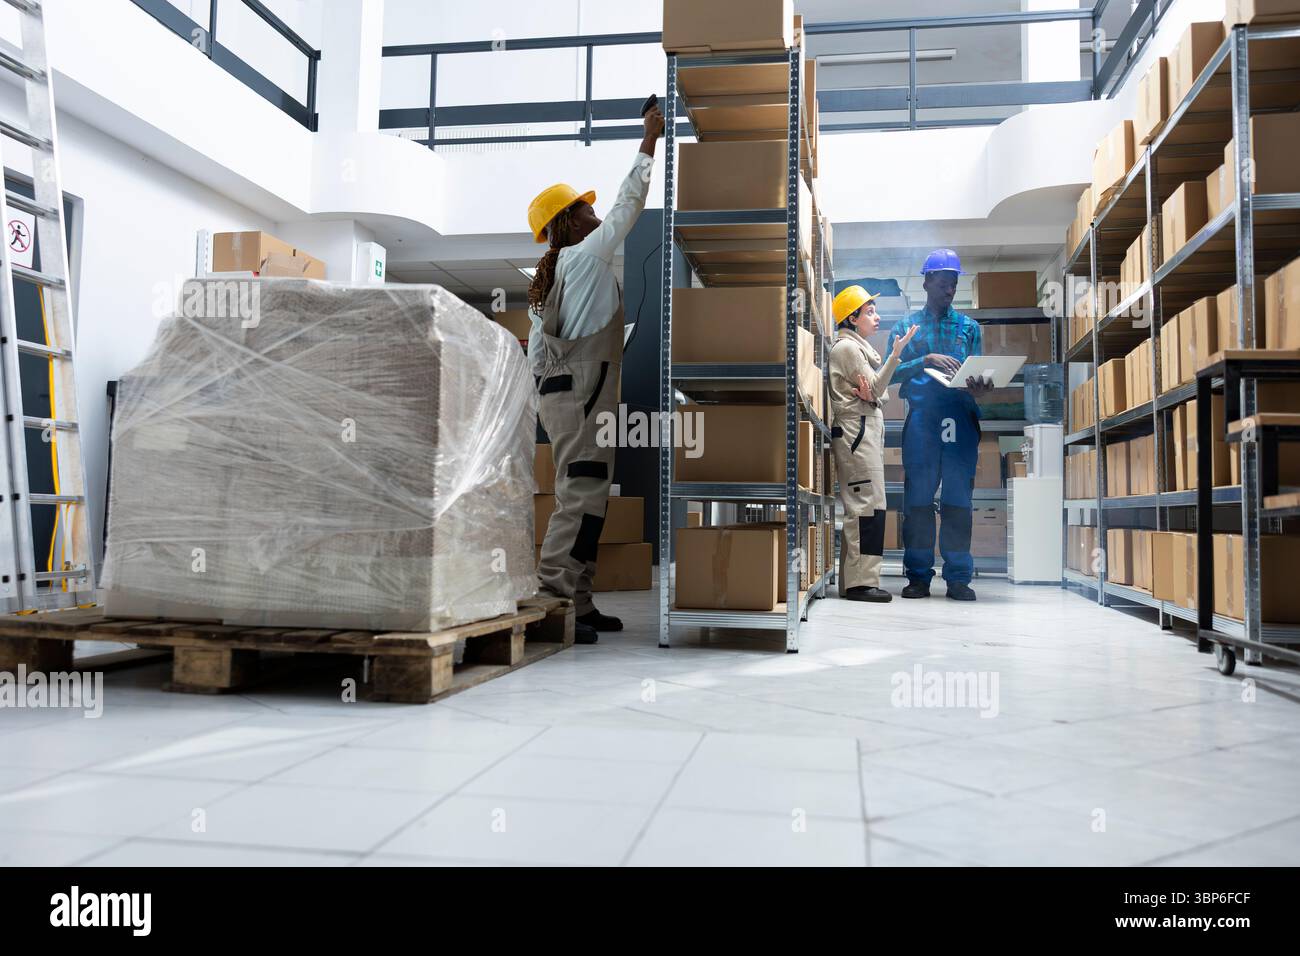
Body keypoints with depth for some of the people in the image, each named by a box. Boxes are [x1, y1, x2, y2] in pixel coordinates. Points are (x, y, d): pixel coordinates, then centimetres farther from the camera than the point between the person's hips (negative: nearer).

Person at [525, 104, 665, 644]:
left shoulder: (552, 277, 21)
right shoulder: (584, 257, -3)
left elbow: (536, 352, 18)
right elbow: (627, 206, -3)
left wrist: (546, 403, 19)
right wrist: (649, 141, 5)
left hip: (559, 393, 10)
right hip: (582, 396, -10)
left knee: (586, 499, 9)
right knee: (581, 499, -13)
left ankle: (577, 603, 11)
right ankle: (552, 601, -17)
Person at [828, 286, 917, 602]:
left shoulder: (859, 347, 24)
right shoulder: (847, 347, -5)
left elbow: (879, 394, 17)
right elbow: (876, 388, -11)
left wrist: (870, 394, -7)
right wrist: (896, 354, -18)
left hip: (868, 429, 10)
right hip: (857, 429, -10)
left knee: (860, 505, 7)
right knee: (867, 504, -14)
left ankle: (853, 581, 10)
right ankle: (861, 580, -14)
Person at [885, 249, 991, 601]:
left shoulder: (969, 327, 18)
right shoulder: (907, 326, 14)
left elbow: (978, 374, 11)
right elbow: (891, 372, 3)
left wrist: (978, 388, -12)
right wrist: (927, 360, -12)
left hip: (961, 418, 1)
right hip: (921, 420, -1)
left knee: (958, 499, -1)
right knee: (918, 497, -2)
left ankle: (958, 578, 3)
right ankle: (918, 576, 4)